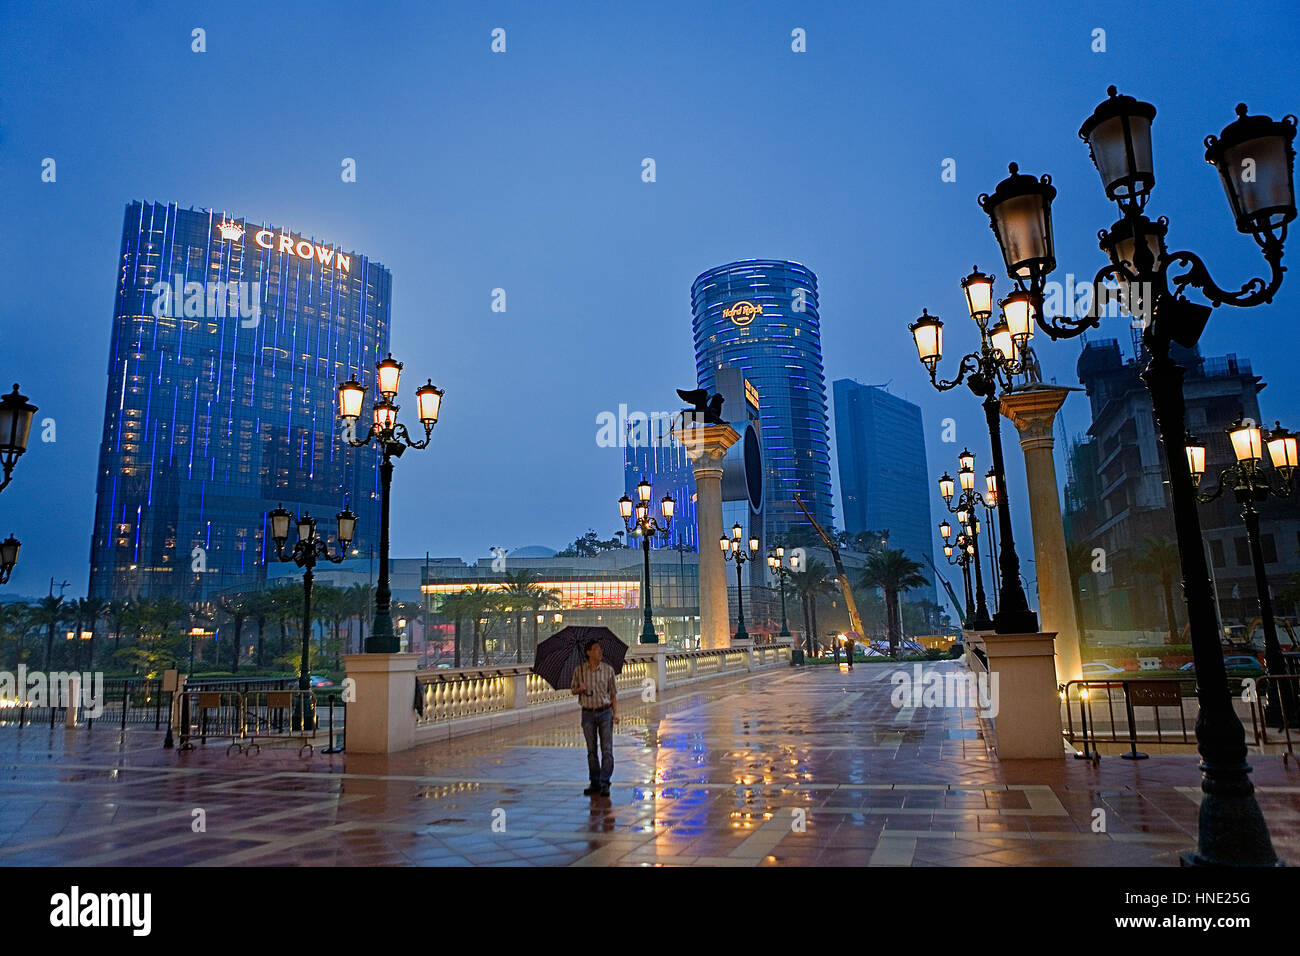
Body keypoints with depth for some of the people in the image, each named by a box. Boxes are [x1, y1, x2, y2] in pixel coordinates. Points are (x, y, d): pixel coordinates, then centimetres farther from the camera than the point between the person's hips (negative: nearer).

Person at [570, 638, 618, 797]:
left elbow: (613, 693, 4)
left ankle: (604, 784, 1)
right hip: (588, 714, 1)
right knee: (591, 751, 8)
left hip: (605, 712, 0)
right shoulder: (579, 670, 0)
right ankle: (595, 783, 17)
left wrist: (615, 713, -5)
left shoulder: (608, 669, 0)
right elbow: (573, 690, 10)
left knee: (607, 750, -4)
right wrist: (580, 689, -14)